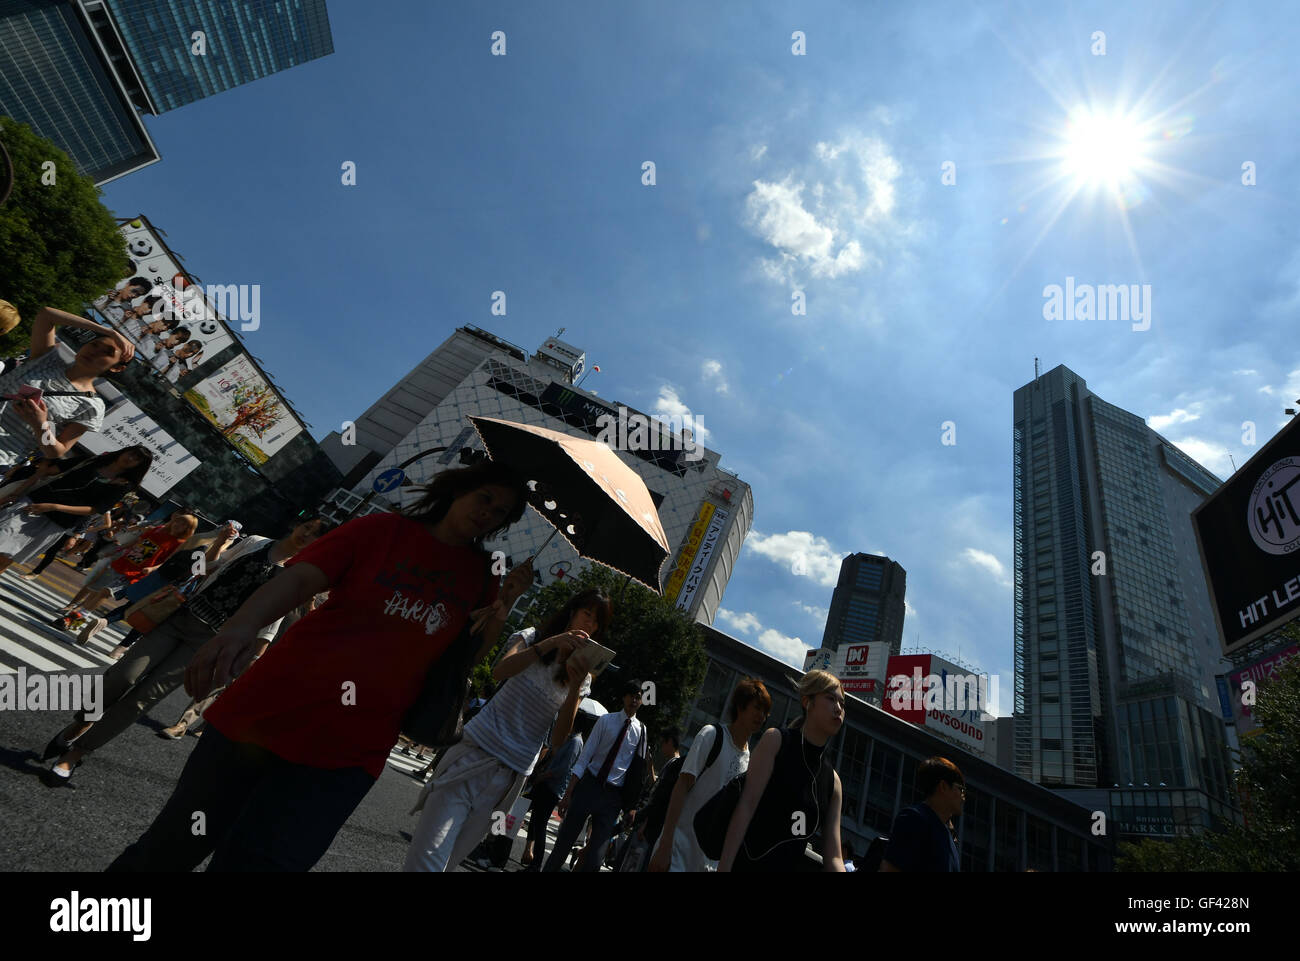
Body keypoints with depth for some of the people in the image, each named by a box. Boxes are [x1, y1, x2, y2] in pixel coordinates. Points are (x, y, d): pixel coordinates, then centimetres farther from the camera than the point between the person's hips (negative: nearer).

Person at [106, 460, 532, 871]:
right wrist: (240, 626, -30)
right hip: (267, 710, -1)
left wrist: (505, 605, -8)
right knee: (167, 850, 15)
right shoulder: (381, 529, -2)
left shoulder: (479, 574, 6)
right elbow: (297, 579, -12)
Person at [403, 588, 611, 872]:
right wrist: (549, 643, -31)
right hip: (476, 752, -2)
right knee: (429, 851, -13)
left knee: (451, 855, 7)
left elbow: (558, 739, -4)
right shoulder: (532, 636, 3)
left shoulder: (582, 676, 7)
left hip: (511, 774, 2)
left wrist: (577, 686, -19)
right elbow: (500, 671, -18)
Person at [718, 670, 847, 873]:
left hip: (790, 866, 5)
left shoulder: (833, 781, 5)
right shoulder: (775, 740, -9)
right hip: (744, 863, -4)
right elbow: (746, 805, -16)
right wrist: (723, 867, -21)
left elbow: (833, 857, 2)